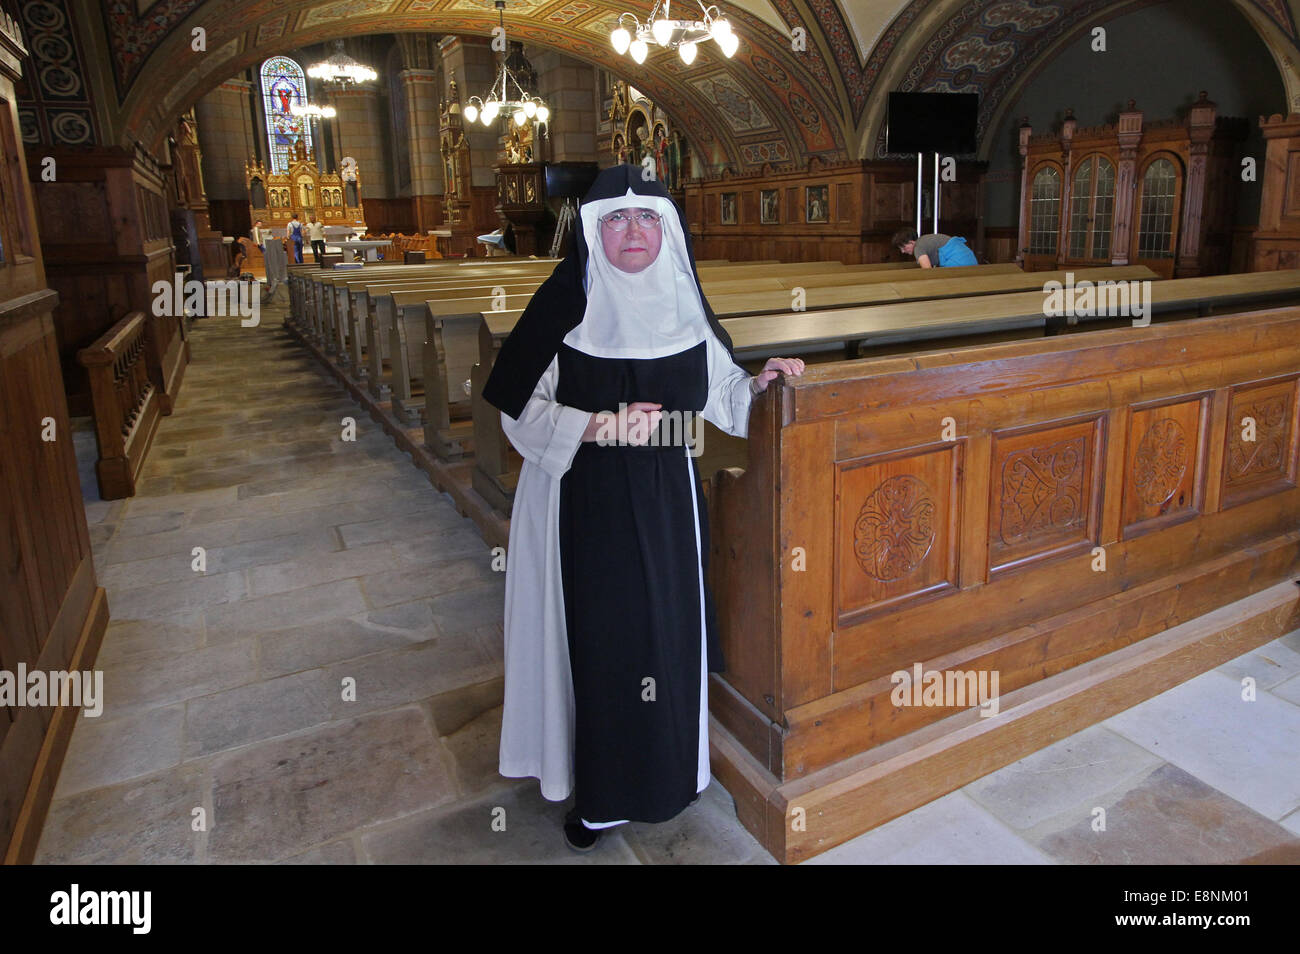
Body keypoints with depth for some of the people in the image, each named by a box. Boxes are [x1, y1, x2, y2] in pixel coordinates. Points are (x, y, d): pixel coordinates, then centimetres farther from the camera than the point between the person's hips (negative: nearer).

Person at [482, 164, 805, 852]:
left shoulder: (682, 303, 2)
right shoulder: (565, 305, -10)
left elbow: (716, 390, 14)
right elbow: (521, 408, -10)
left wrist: (758, 382, -4)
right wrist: (601, 425, -22)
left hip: (666, 497, 3)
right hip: (586, 501, -3)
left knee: (668, 628, 11)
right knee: (596, 636, 4)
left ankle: (668, 769, 34)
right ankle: (595, 790, 24)